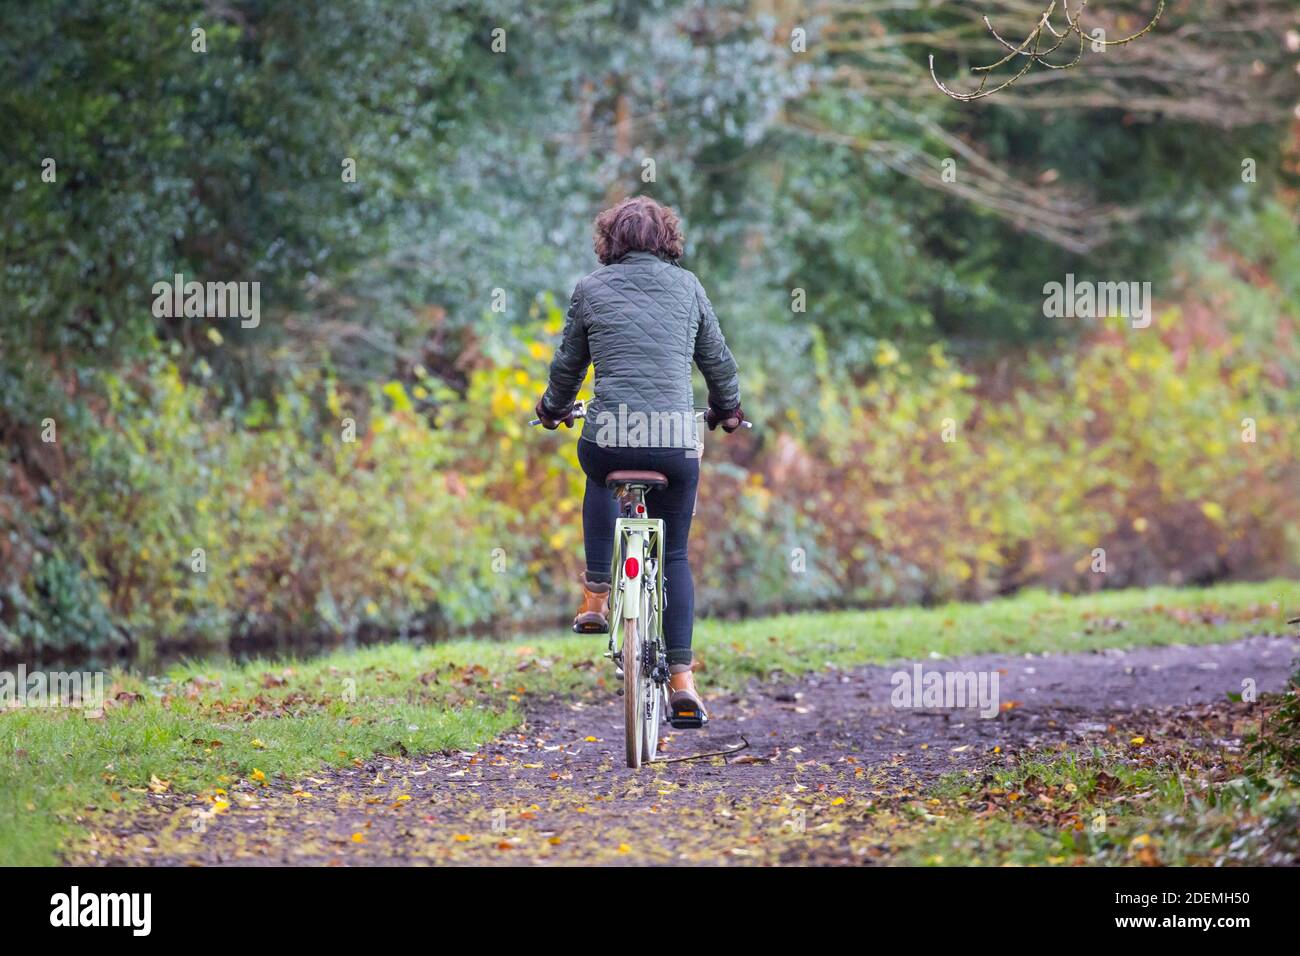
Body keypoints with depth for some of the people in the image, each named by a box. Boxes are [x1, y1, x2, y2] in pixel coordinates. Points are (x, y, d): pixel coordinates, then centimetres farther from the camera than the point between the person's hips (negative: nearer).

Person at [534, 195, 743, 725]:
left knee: (600, 478, 36)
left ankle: (595, 596, 25)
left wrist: (553, 408, 38)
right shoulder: (686, 285, 10)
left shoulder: (591, 288, 8)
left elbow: (567, 365, 17)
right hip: (676, 442, 0)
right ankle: (681, 676, 4)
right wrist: (726, 408, 39)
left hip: (609, 437, 0)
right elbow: (719, 360, 18)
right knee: (674, 555, 14)